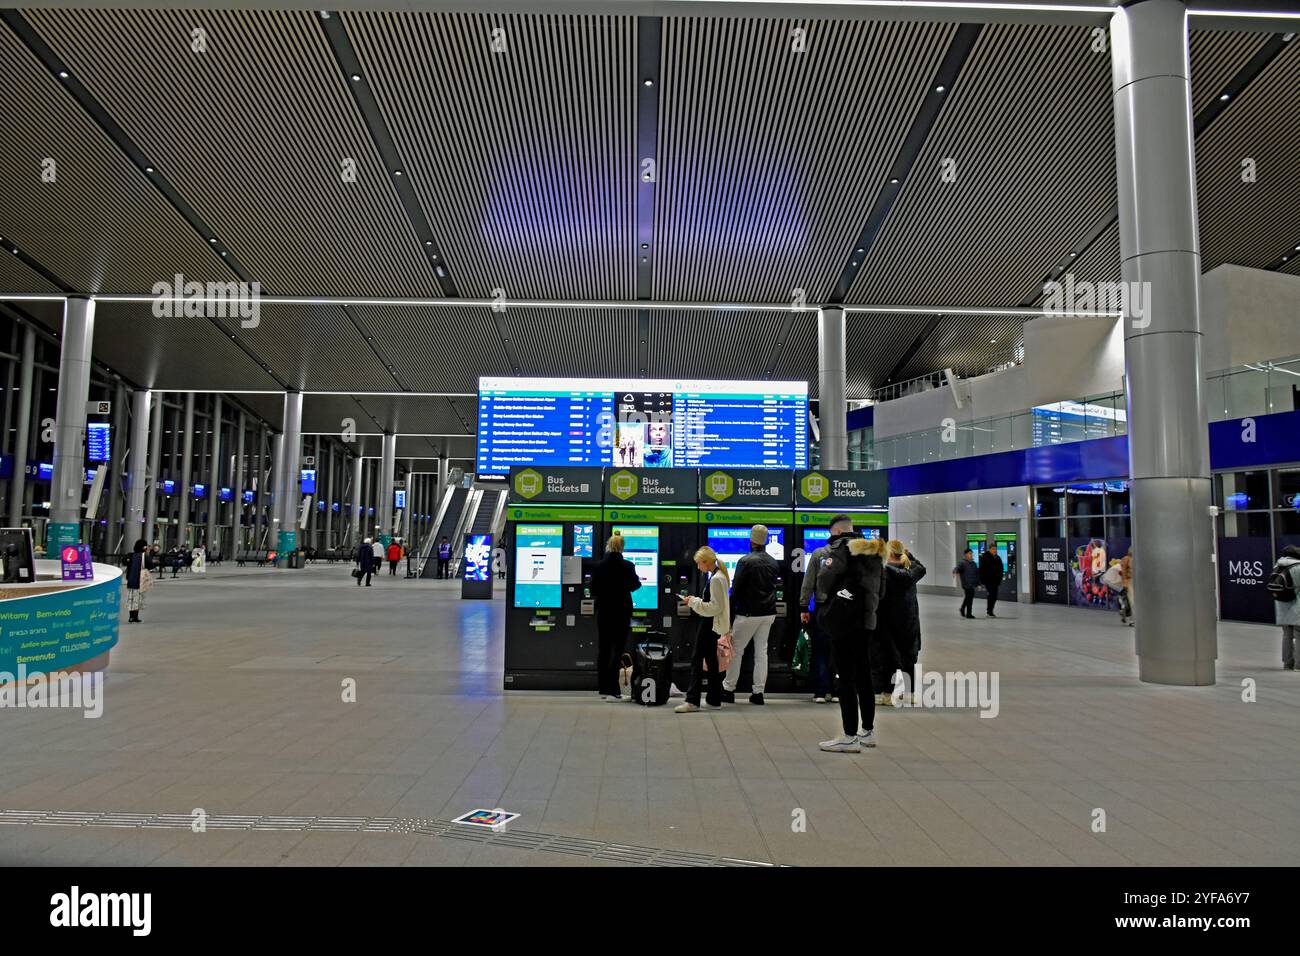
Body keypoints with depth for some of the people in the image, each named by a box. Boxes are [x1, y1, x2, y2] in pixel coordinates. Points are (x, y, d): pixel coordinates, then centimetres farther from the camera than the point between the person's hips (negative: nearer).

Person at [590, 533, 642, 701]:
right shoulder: (627, 566, -11)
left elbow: (593, 591, 1)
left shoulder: (598, 566, -3)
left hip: (603, 612, 4)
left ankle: (603, 689, 15)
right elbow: (635, 586, 4)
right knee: (617, 650, -1)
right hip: (621, 612, -3)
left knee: (603, 650, 11)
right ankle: (612, 691, -6)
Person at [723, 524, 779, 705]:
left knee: (736, 650, 4)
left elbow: (736, 590, -12)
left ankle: (728, 689, 9)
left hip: (748, 614, -6)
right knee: (761, 651, 9)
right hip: (768, 614, 6)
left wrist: (730, 614, -6)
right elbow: (774, 587, 14)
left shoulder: (745, 561, -12)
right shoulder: (774, 563, 8)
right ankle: (758, 692, 10)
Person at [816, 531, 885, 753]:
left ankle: (850, 737, -3)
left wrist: (822, 601, 1)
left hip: (844, 618, -8)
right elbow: (880, 589, 21)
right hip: (867, 620, 8)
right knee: (863, 676, 15)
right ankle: (868, 731, 23)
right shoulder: (874, 552, 19)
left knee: (846, 677, -5)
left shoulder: (842, 546, -5)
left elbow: (825, 577, -15)